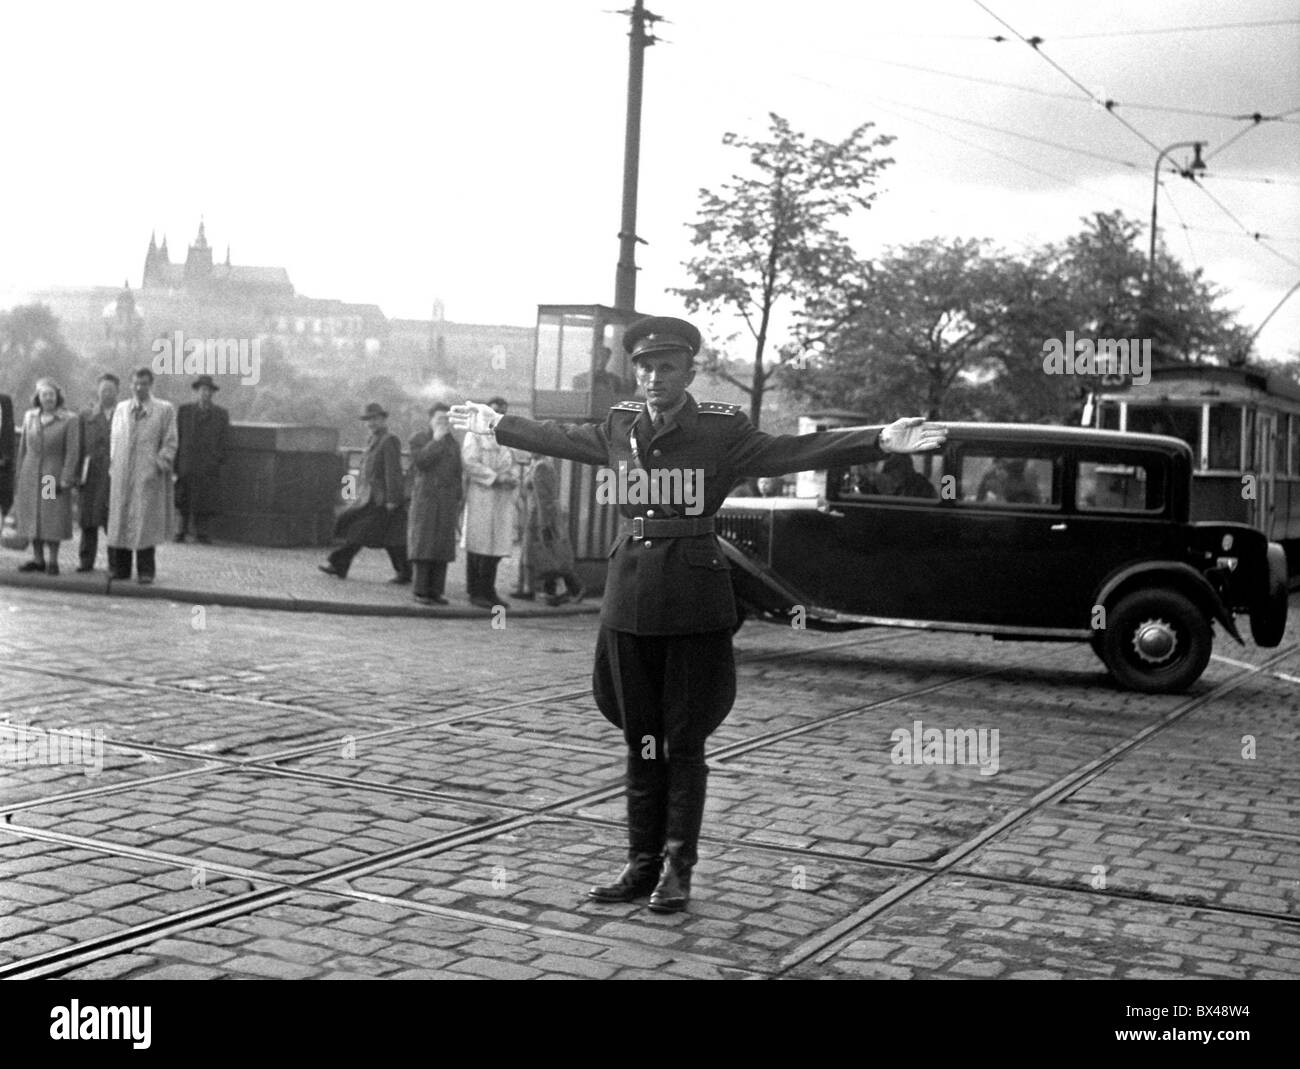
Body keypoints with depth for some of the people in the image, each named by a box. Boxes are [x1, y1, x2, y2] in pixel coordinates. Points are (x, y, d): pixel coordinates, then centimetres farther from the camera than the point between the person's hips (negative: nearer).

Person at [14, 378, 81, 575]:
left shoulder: (69, 420, -8)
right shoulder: (30, 417, 6)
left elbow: (73, 452, -10)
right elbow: (23, 447, 12)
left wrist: (65, 480, -15)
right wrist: (19, 475, 11)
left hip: (54, 475, -4)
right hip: (30, 475, 4)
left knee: (53, 520, -4)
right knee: (32, 517, 6)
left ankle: (53, 561, 4)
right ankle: (38, 560, 13)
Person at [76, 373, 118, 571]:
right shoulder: (86, 415, 13)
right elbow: (80, 446, 10)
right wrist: (77, 474, 2)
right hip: (91, 474, 3)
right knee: (88, 520, 5)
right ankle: (86, 561, 12)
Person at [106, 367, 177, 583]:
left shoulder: (165, 409, 4)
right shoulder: (121, 409, 16)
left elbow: (170, 443, 2)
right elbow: (114, 440, 18)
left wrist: (160, 464, -9)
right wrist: (113, 465, 7)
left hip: (148, 475, -4)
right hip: (121, 474, 4)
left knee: (145, 523, -5)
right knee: (118, 521, 4)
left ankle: (145, 571, 1)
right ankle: (119, 568, 11)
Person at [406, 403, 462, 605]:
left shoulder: (453, 444, 16)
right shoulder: (419, 439, 5)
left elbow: (457, 475, 16)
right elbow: (420, 461, -12)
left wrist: (458, 502, 10)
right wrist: (436, 440, -10)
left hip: (447, 501, 4)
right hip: (425, 497, -4)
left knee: (443, 547, 0)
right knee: (423, 545, -6)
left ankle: (436, 591, 3)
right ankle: (421, 591, -3)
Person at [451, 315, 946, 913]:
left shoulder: (721, 429, -5)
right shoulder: (621, 426, 8)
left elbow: (792, 452, -13)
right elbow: (561, 439, 25)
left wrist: (881, 442, -25)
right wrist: (495, 426, 36)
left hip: (694, 602, -4)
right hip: (629, 595, 4)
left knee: (684, 741, 2)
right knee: (640, 739, 11)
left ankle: (677, 869, 12)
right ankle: (642, 863, 20)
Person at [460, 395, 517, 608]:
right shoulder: (475, 434, 0)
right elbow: (470, 463, -11)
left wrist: (511, 480, 1)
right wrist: (496, 478, -18)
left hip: (502, 499, 6)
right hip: (481, 497, -6)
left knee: (497, 544, 4)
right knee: (478, 545, -5)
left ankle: (488, 591, 11)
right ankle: (475, 593, -1)